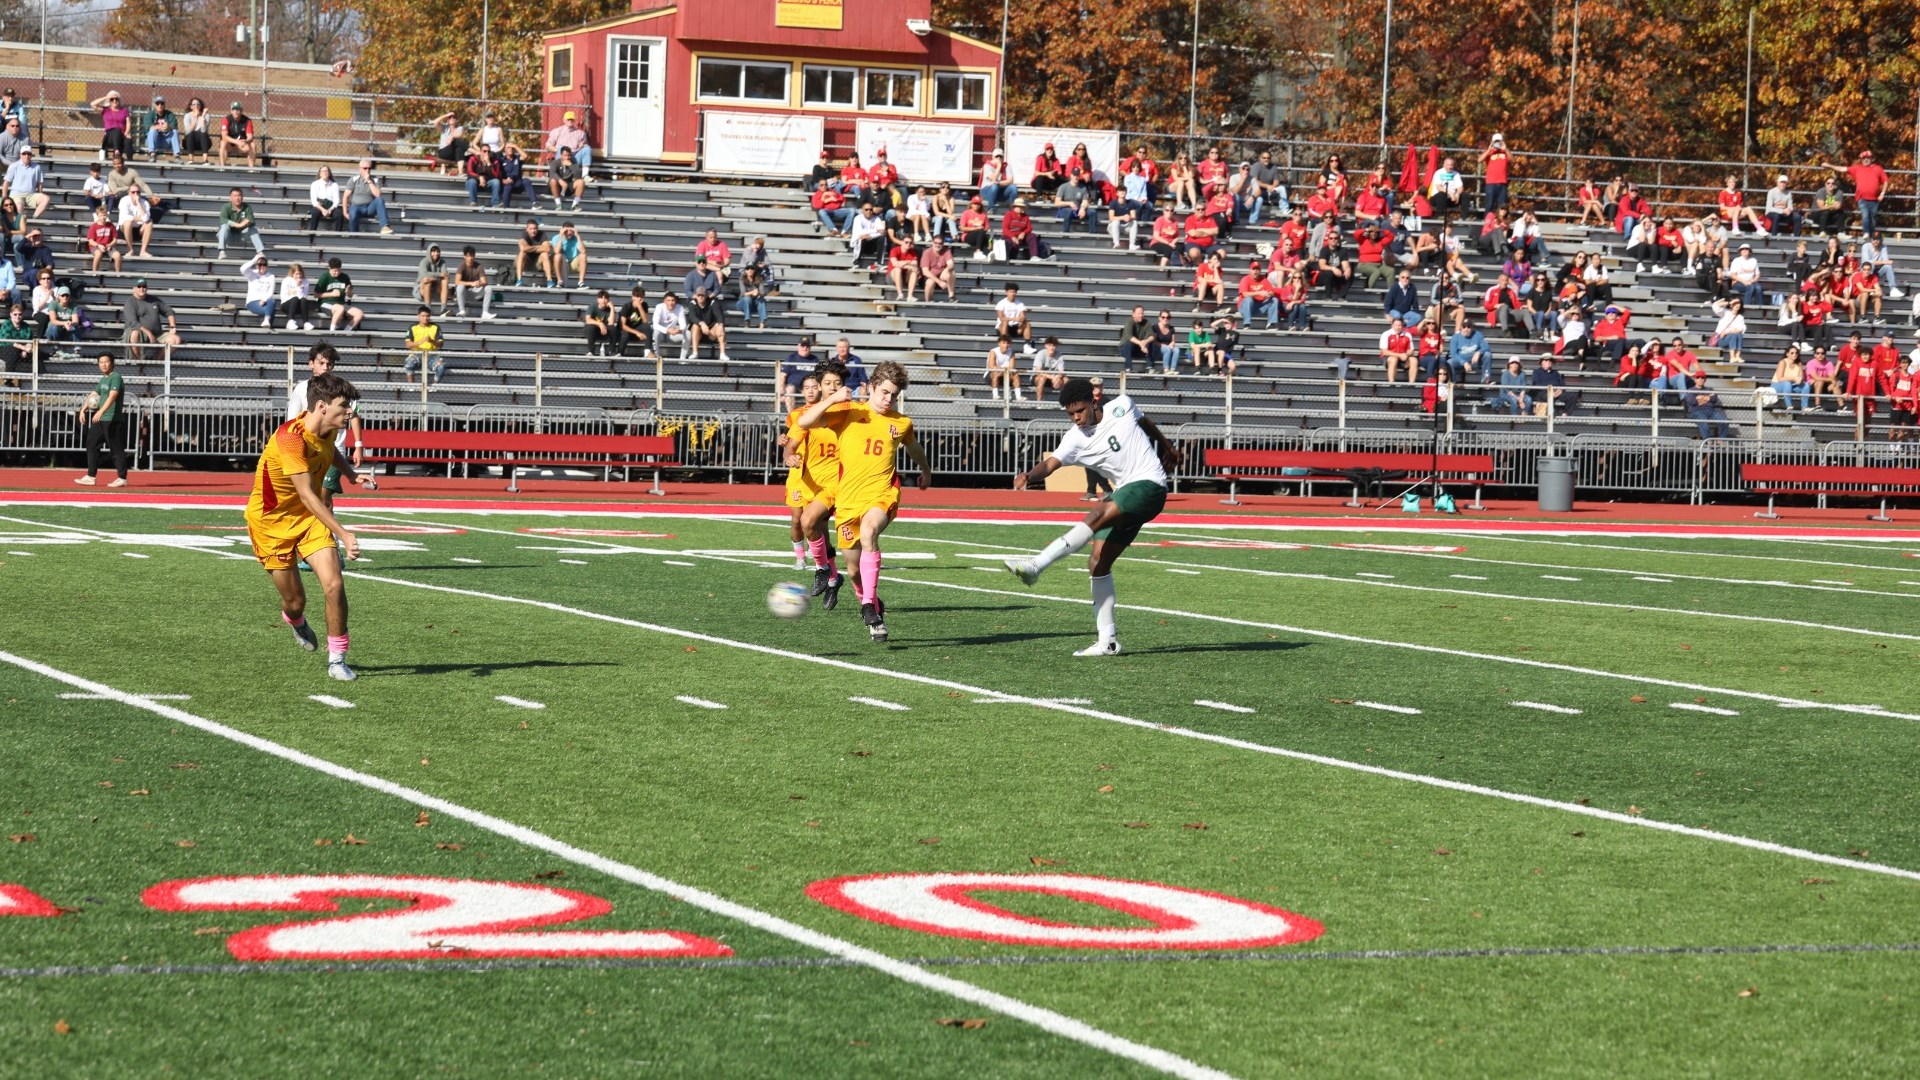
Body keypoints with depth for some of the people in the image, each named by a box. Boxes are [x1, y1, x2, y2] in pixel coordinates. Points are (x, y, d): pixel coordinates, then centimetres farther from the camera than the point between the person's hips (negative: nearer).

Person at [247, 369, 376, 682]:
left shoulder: (328, 429, -8)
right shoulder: (290, 438, -32)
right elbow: (307, 495, -36)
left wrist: (350, 473, 3)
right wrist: (343, 534, -42)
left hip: (311, 516, 5)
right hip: (271, 521, -5)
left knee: (334, 585, -15)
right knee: (295, 601, 4)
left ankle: (337, 660, -3)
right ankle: (295, 621, 43)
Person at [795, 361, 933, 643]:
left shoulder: (902, 424, 8)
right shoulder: (848, 412, 0)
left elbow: (914, 447, 32)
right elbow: (803, 423, -9)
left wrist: (926, 471, 49)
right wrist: (832, 399, -20)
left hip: (881, 495, -1)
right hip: (847, 499, 1)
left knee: (869, 529, -34)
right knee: (855, 565, 6)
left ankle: (870, 606, -34)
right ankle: (873, 608, 36)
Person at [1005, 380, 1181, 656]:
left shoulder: (1121, 407, -3)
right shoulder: (1075, 439, -1)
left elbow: (1145, 423, 19)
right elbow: (1051, 462, -17)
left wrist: (1166, 446, 35)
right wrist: (1029, 476, -39)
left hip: (1149, 485, -5)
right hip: (1123, 493, 6)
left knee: (1098, 515, -30)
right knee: (1098, 562, -4)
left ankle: (1036, 566, -40)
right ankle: (1107, 640, 0)